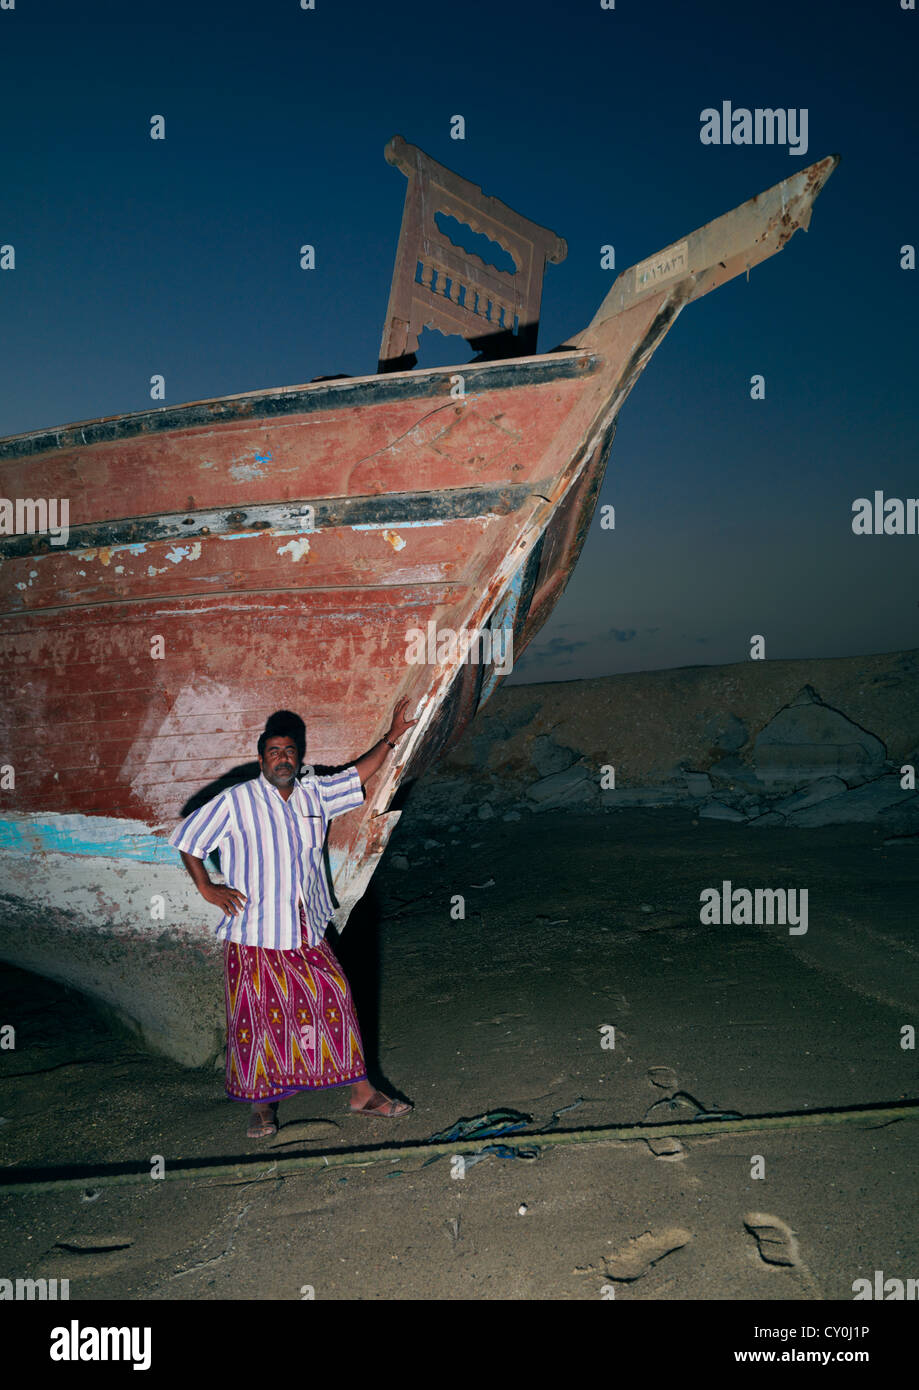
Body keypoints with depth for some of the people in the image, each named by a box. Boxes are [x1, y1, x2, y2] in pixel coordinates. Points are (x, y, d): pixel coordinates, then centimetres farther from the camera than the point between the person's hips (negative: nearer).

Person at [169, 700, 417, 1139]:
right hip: (253, 937, -4)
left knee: (335, 1003, 4)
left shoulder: (314, 795, 7)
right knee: (257, 1017, 3)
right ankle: (262, 1103, 22)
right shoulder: (236, 801, -7)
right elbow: (187, 839, 0)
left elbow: (357, 775, 21)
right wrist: (207, 889, -5)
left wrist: (392, 737, 22)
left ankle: (361, 1092, 16)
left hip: (307, 934, 4)